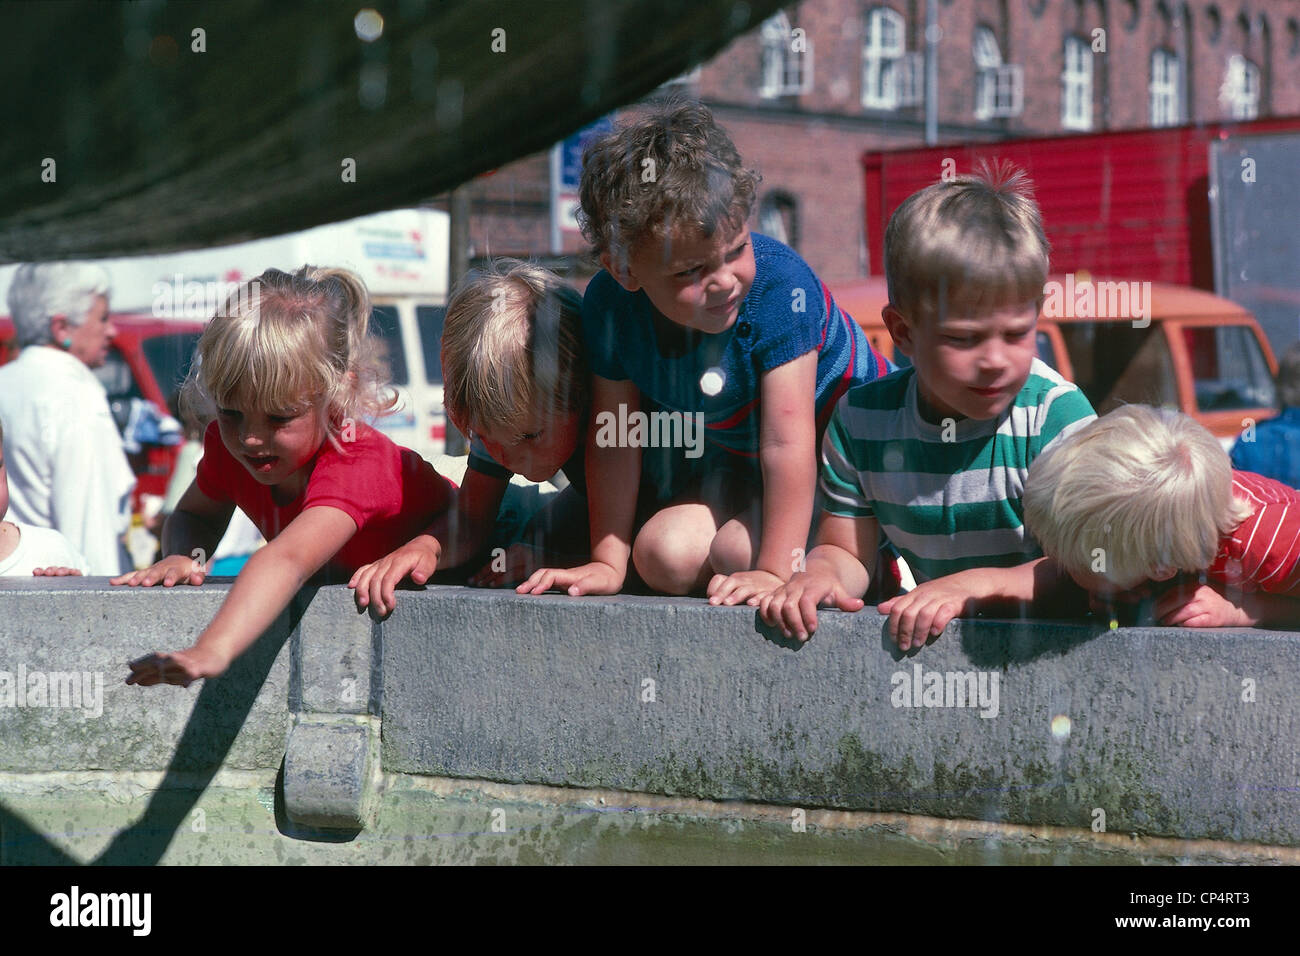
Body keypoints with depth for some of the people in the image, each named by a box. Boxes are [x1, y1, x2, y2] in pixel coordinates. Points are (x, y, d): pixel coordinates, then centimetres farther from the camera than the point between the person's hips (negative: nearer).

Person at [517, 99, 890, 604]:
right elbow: (616, 435, -10)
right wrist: (608, 562, -8)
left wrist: (774, 572, -35)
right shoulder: (609, 306, -23)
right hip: (730, 457, 5)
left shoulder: (778, 284, -37)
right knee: (666, 556, -15)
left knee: (737, 552, -23)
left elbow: (786, 443, -35)